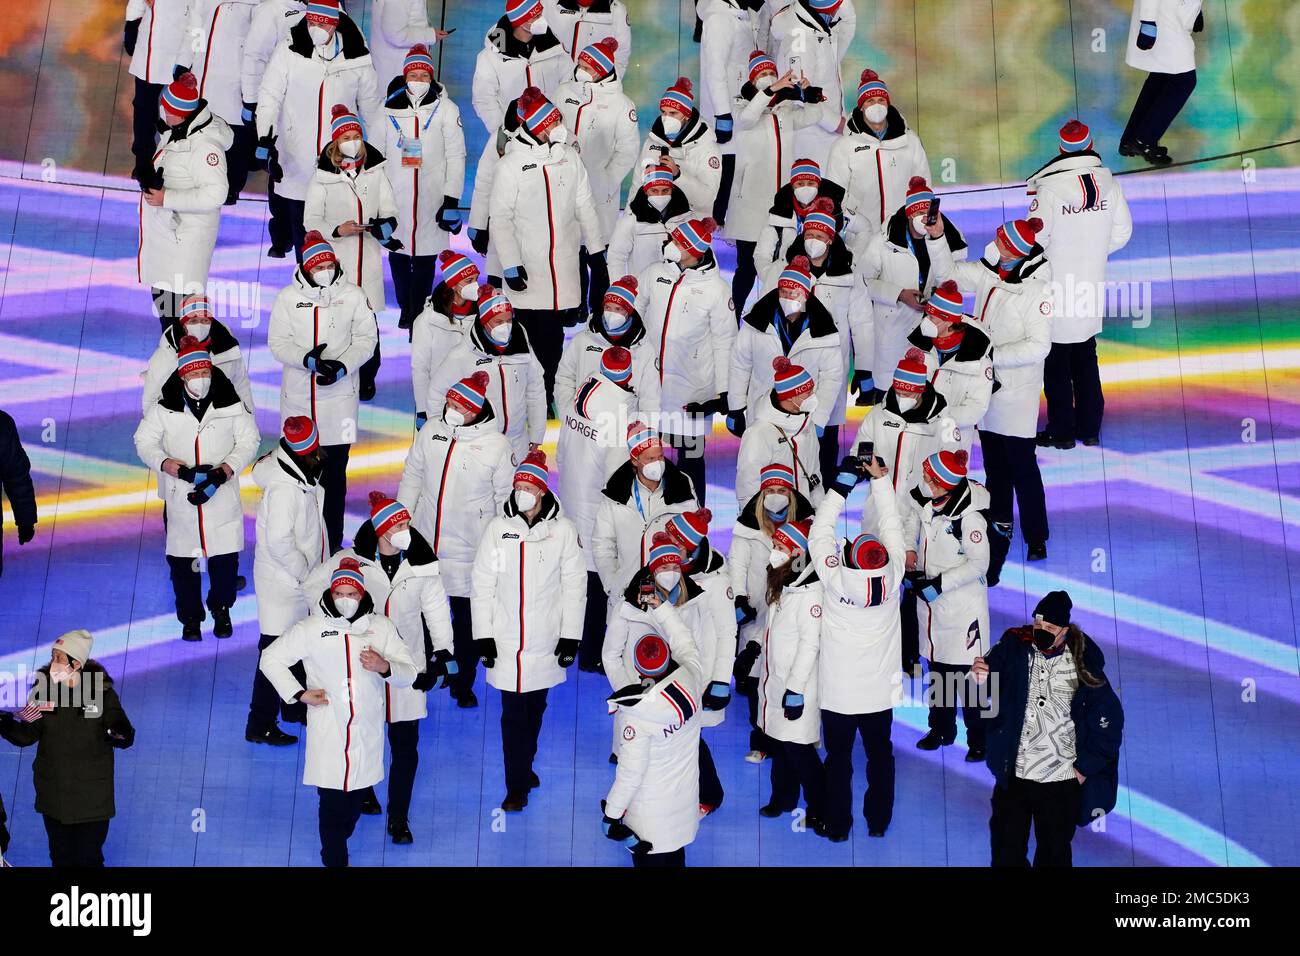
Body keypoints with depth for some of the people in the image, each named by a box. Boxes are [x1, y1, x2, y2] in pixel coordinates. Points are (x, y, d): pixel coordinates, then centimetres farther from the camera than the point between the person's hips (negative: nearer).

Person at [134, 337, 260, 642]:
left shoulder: (230, 403, -6)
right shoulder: (164, 406, -6)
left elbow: (249, 440, 1)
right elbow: (144, 441, 3)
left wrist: (225, 470, -13)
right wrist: (168, 464, -16)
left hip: (222, 496, 0)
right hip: (180, 498, 0)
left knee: (225, 558, 7)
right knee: (182, 561, 9)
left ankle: (221, 609, 31)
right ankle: (190, 616, 27)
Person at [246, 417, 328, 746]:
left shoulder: (303, 474, 2)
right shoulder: (284, 488, -28)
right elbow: (279, 542, -29)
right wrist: (307, 573, -18)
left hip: (303, 580, 10)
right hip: (282, 583, -10)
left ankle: (295, 706, 40)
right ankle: (260, 726, 12)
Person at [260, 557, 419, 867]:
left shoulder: (381, 626, 3)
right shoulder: (311, 628, -1)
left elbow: (410, 673, 3)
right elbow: (271, 658, 7)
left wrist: (385, 667, -19)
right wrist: (299, 694, -4)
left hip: (367, 733, 2)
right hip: (327, 734, -2)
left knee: (357, 798, 13)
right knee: (331, 800, -1)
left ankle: (338, 841, 37)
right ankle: (334, 858, 15)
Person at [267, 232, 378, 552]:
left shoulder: (352, 295, -2)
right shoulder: (288, 297, 0)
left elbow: (367, 338, 0)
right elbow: (278, 342, 0)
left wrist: (344, 365, -16)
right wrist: (307, 360, -19)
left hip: (339, 395, -1)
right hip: (298, 396, 1)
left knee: (335, 470, 4)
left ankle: (333, 541, 15)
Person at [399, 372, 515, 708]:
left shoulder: (496, 445, -13)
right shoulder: (431, 430, -2)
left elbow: (507, 497, -4)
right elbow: (412, 476, 10)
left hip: (469, 551, -4)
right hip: (424, 544, 4)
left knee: (466, 617, 6)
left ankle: (464, 682, 23)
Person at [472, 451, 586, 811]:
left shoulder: (562, 530, -4)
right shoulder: (498, 527, -3)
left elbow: (574, 585, 0)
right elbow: (483, 584, 1)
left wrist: (571, 636, -2)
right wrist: (483, 635, -2)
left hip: (545, 641, 1)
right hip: (506, 640, 0)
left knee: (535, 707, 15)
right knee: (513, 713, 0)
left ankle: (524, 765, 37)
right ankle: (517, 787, 10)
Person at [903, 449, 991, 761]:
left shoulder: (969, 515, -26)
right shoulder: (924, 497, -7)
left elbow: (979, 564, -19)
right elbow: (912, 518, 16)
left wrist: (939, 584, -21)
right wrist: (908, 550, 1)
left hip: (962, 603, -7)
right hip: (928, 596, 7)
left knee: (967, 670, 1)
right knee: (936, 664, 19)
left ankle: (979, 738, 17)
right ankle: (942, 729, 35)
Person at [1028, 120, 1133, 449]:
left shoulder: (1049, 188, -19)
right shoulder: (1108, 184, -4)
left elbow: (1035, 238, -16)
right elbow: (1121, 233, 2)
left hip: (1056, 286, -5)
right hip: (1092, 284, 5)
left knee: (1056, 361, 7)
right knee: (1085, 357, 18)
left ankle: (1061, 431, 14)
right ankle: (1090, 428, 24)